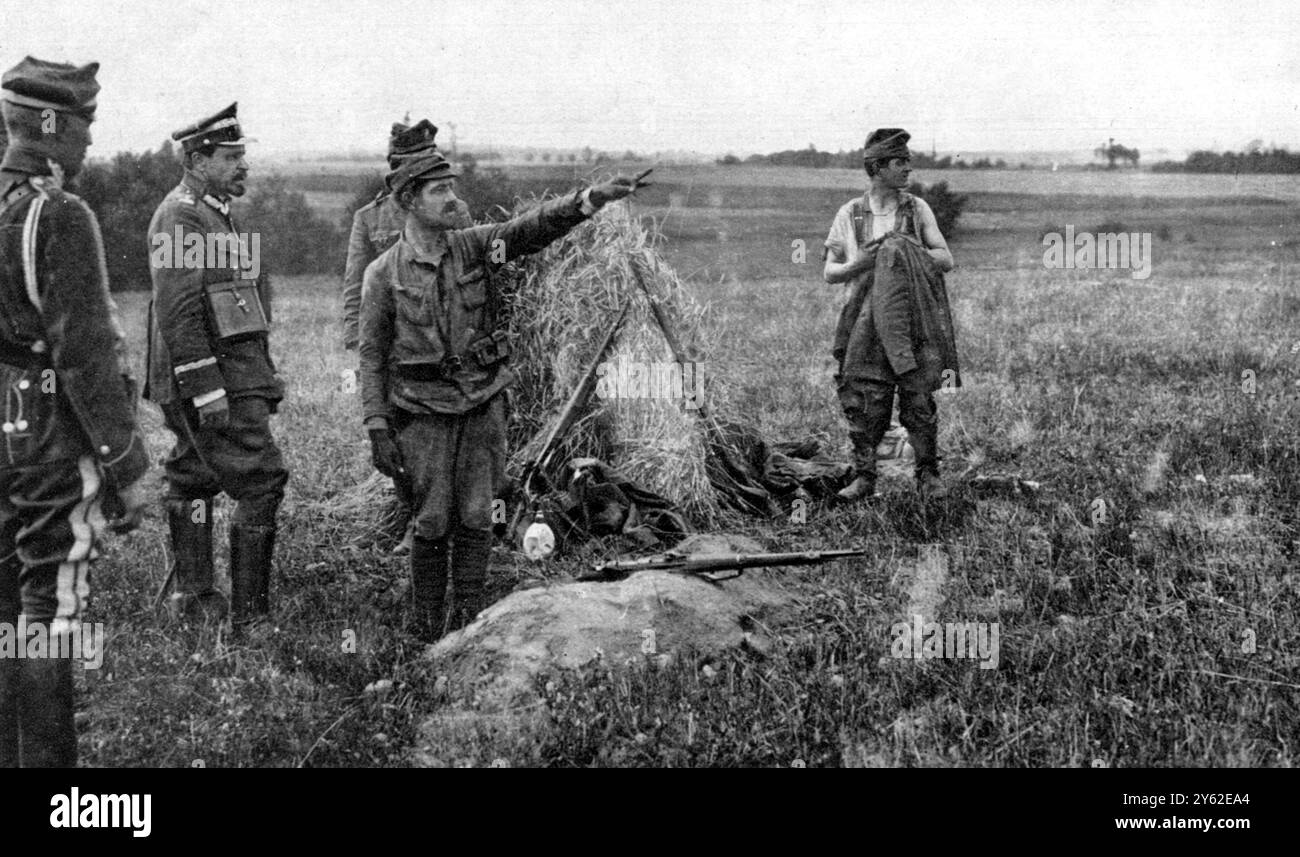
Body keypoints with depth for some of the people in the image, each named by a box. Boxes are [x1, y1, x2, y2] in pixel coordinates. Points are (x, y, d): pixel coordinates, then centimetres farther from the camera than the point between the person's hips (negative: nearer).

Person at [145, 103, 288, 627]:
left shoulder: (214, 213, 19)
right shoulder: (180, 216, -13)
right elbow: (179, 312, -21)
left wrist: (261, 377, 23)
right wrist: (206, 390, -24)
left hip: (235, 370, 10)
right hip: (213, 379, -10)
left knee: (192, 480, 13)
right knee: (261, 481, -11)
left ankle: (191, 600, 20)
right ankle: (250, 610, -9)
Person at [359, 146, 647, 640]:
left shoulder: (474, 246, 0)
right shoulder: (384, 273, -5)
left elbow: (535, 227, -14)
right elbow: (372, 355, -3)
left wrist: (593, 198, -30)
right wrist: (377, 428, -7)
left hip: (483, 403, 2)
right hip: (425, 412, -2)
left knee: (476, 519, 3)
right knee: (433, 523, 1)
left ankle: (468, 622, 14)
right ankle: (426, 630, 16)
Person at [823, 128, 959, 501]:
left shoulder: (916, 209, 8)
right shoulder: (850, 214, 8)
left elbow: (946, 260, 2)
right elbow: (829, 273, 9)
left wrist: (902, 252, -11)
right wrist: (858, 263, -11)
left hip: (911, 317, 0)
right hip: (867, 320, 0)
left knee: (918, 397, -2)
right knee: (865, 400, -2)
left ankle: (928, 473, 11)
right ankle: (864, 477, 8)